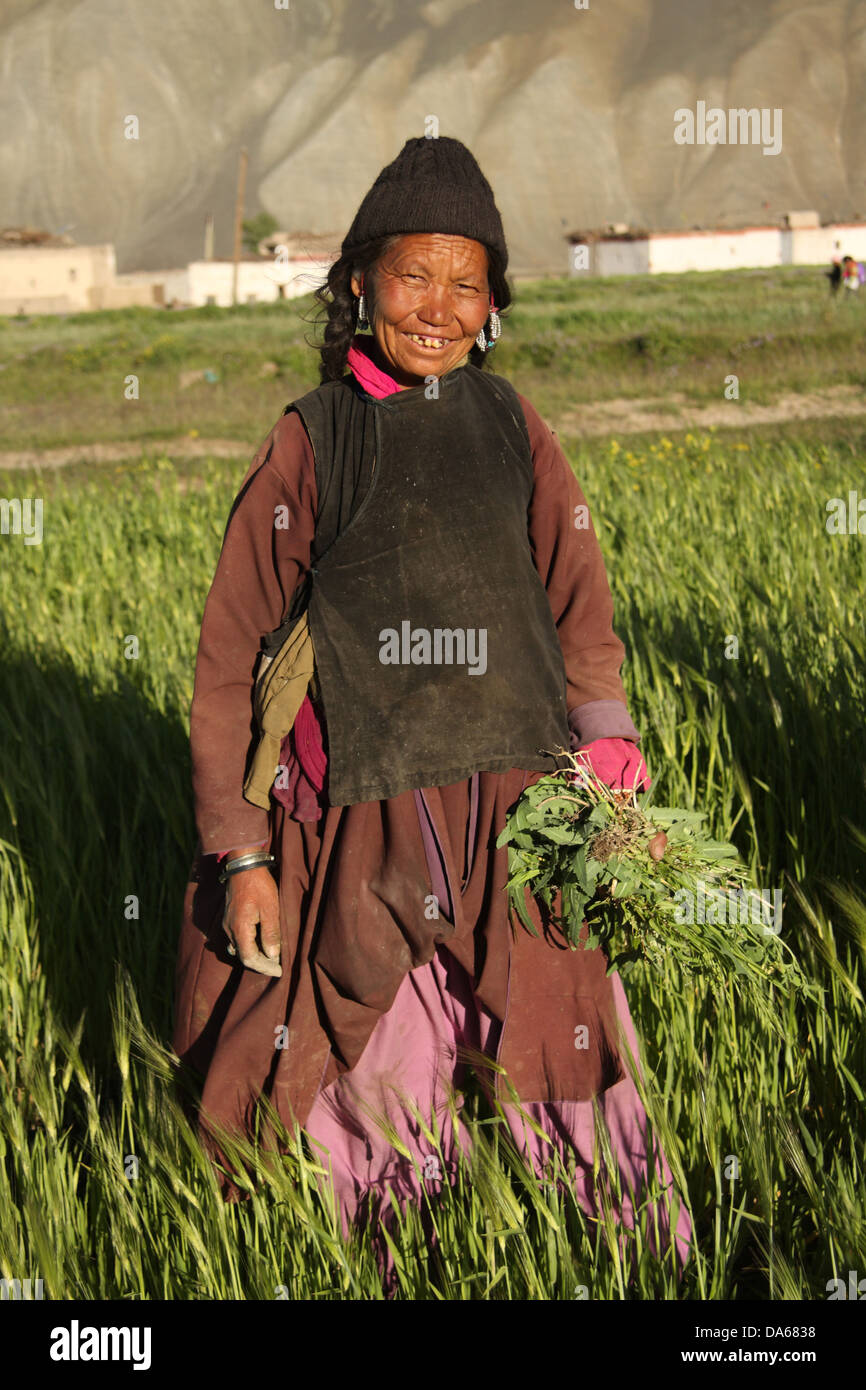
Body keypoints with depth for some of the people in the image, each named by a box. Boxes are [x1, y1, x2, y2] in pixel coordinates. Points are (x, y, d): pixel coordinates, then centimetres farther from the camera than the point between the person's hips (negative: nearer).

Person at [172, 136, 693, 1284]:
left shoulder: (510, 424, 10)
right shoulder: (311, 441, 3)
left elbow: (581, 608, 9)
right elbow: (230, 652, 4)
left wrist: (609, 755, -9)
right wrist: (239, 855, -1)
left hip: (523, 814, 2)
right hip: (368, 830, -2)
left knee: (565, 1085, 5)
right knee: (375, 1134, 3)